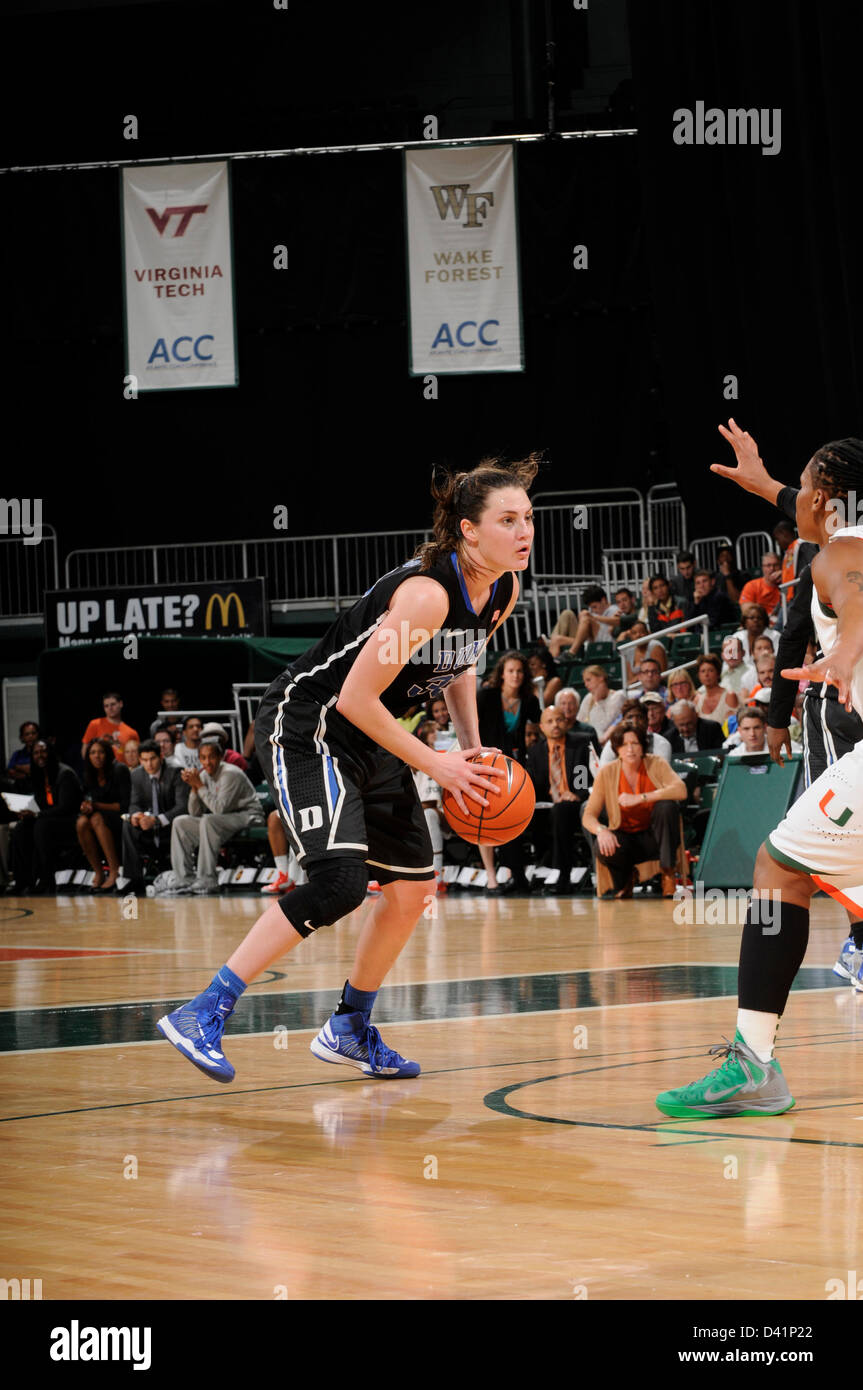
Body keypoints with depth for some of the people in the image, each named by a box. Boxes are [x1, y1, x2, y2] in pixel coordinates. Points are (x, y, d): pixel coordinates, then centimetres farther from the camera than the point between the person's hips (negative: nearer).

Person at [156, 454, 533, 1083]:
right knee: (341, 880, -23)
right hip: (305, 724, -9)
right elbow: (355, 697, -27)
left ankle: (350, 1030, 25)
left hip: (368, 739, 9)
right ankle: (202, 1016, -19)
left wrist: (474, 751, 9)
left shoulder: (503, 592, -2)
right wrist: (436, 765, -19)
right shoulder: (427, 593, -29)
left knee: (414, 885, 8)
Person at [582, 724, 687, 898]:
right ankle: (626, 877, 3)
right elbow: (588, 816, -9)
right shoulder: (607, 773, -8)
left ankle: (668, 873, -18)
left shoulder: (656, 764, -9)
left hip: (654, 835, 0)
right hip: (625, 837, 0)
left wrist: (640, 798, -34)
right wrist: (601, 831, -33)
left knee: (666, 806, -29)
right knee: (604, 850, -33)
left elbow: (681, 790, -27)